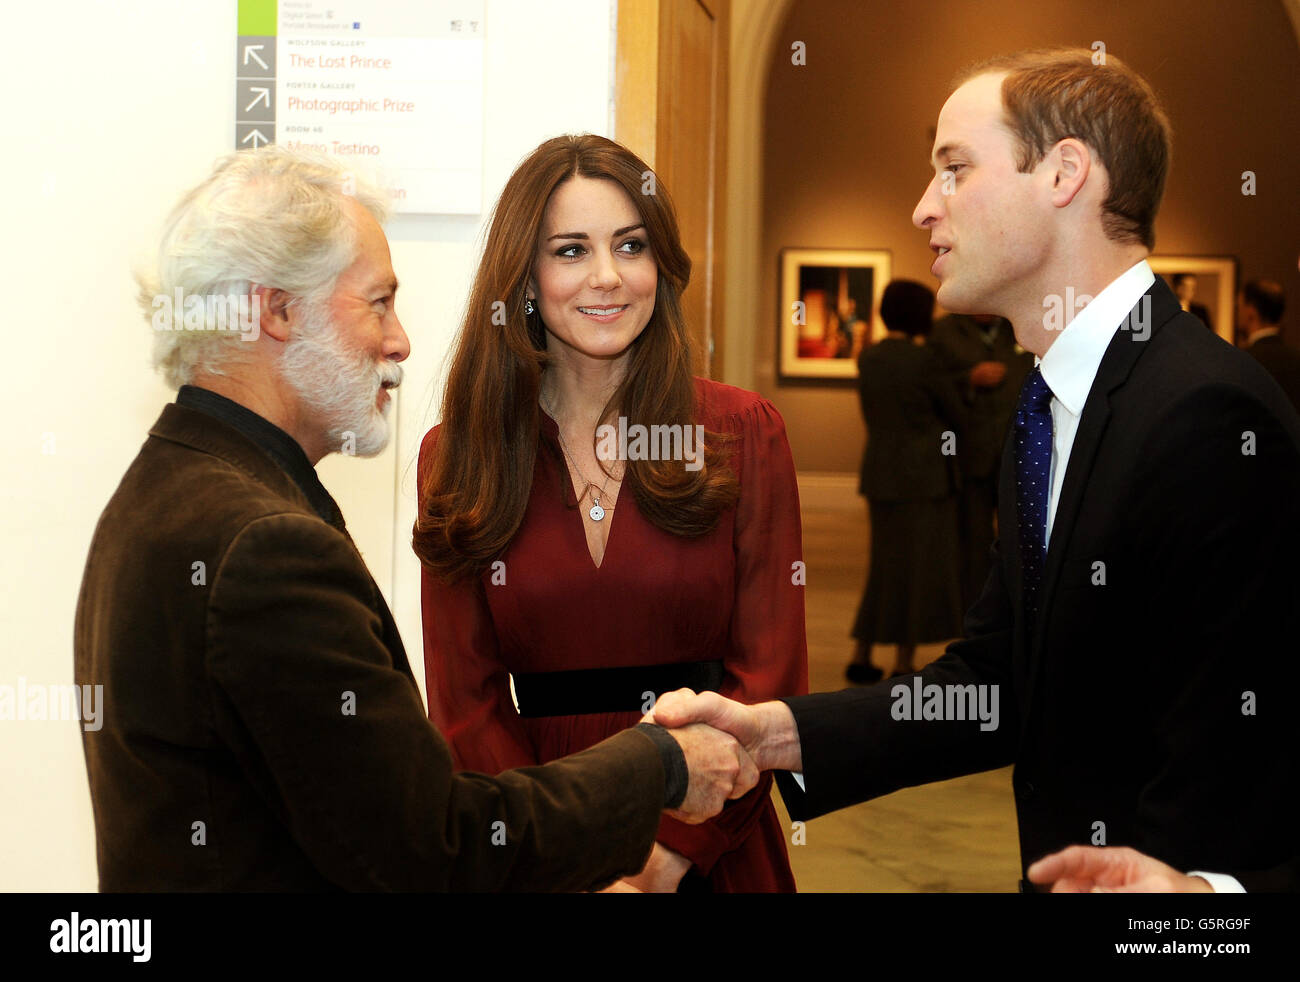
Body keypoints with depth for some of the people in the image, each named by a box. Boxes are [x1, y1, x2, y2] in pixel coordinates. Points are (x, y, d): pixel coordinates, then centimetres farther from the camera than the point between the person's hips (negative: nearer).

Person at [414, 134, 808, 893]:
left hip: (711, 851, 0)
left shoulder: (744, 433, -2)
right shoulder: (457, 457, -1)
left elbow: (769, 674, -6)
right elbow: (466, 701, -3)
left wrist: (667, 855, -17)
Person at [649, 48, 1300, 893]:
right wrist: (771, 733, -5)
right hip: (1060, 856, 8)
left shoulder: (1209, 415, -24)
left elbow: (1222, 769, -25)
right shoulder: (1049, 410, 7)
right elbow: (995, 682, 5)